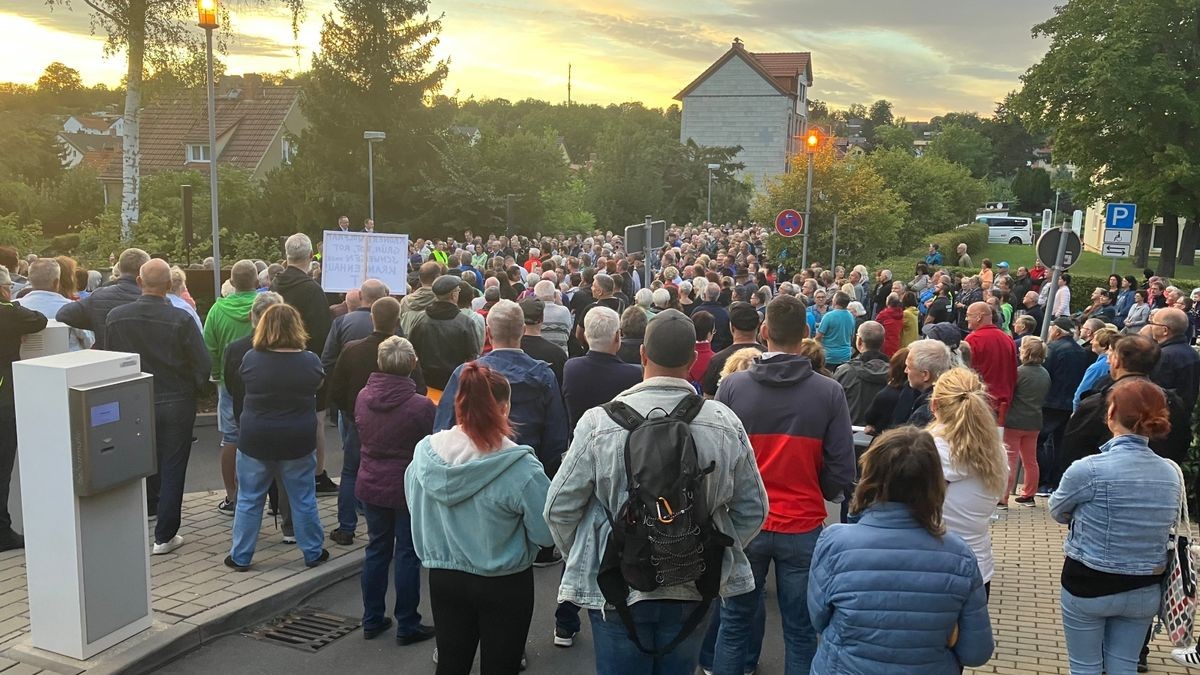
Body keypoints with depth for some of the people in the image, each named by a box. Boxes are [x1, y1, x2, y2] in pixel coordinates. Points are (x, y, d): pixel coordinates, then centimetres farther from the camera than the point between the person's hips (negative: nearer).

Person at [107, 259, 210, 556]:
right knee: (171, 470, 5)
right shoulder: (181, 319, -17)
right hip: (176, 404, -3)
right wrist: (195, 390, 6)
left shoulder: (115, 317, -7)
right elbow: (203, 364, -14)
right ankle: (165, 536, 10)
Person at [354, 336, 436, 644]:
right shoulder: (421, 406, -22)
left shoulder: (362, 397, -4)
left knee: (377, 549, 17)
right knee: (407, 554, 6)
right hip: (408, 488, -5)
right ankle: (407, 625, 15)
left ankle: (372, 619, 26)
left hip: (370, 486, 5)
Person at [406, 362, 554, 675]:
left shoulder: (425, 452, -11)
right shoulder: (520, 467, -26)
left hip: (444, 578, 4)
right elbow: (548, 532, -17)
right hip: (504, 585, -4)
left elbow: (415, 507, 5)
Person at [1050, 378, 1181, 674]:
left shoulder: (1089, 469, -22)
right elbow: (1164, 527, 10)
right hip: (1145, 590, 5)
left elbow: (1057, 512, -5)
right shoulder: (1173, 474, -4)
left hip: (1089, 586, -5)